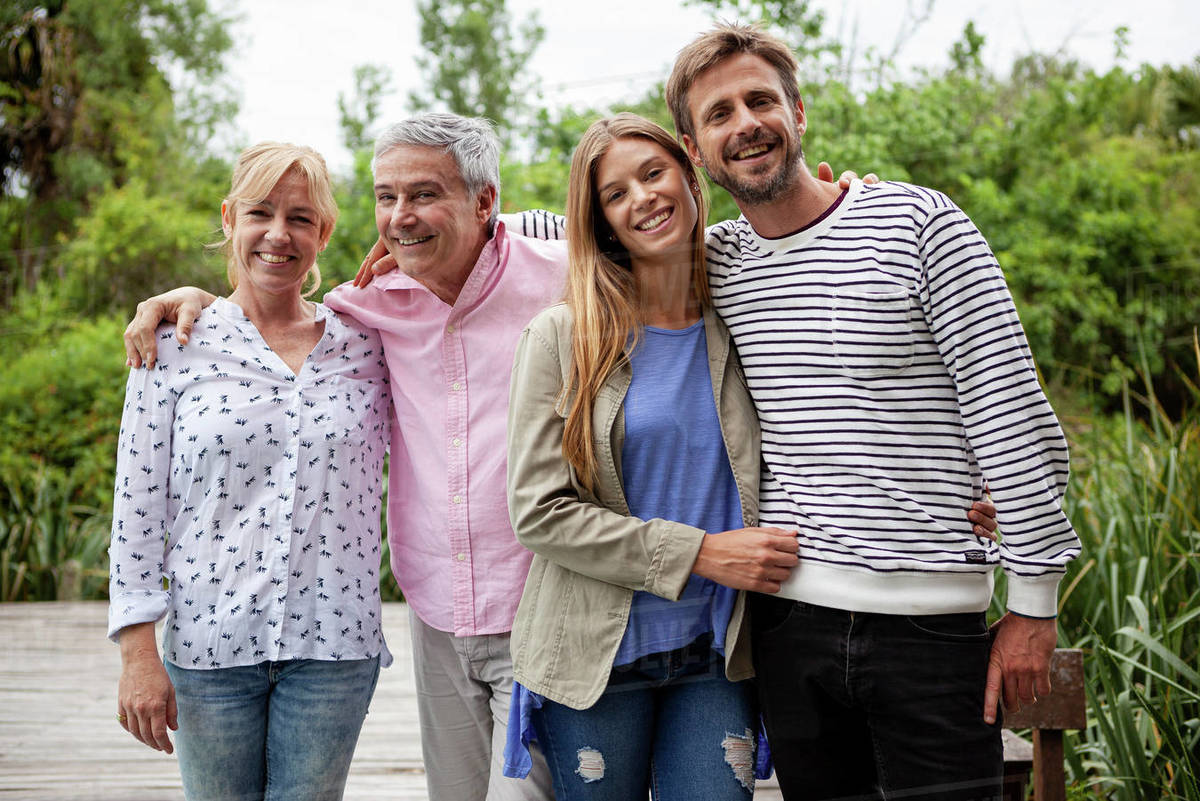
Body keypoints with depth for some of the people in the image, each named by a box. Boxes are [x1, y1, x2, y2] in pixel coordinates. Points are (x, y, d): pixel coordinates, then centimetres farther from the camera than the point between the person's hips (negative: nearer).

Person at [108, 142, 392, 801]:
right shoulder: (175, 344, 0)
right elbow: (137, 505, 0)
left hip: (334, 646, 1)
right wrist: (138, 653, -5)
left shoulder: (363, 345, 4)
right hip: (208, 646, -1)